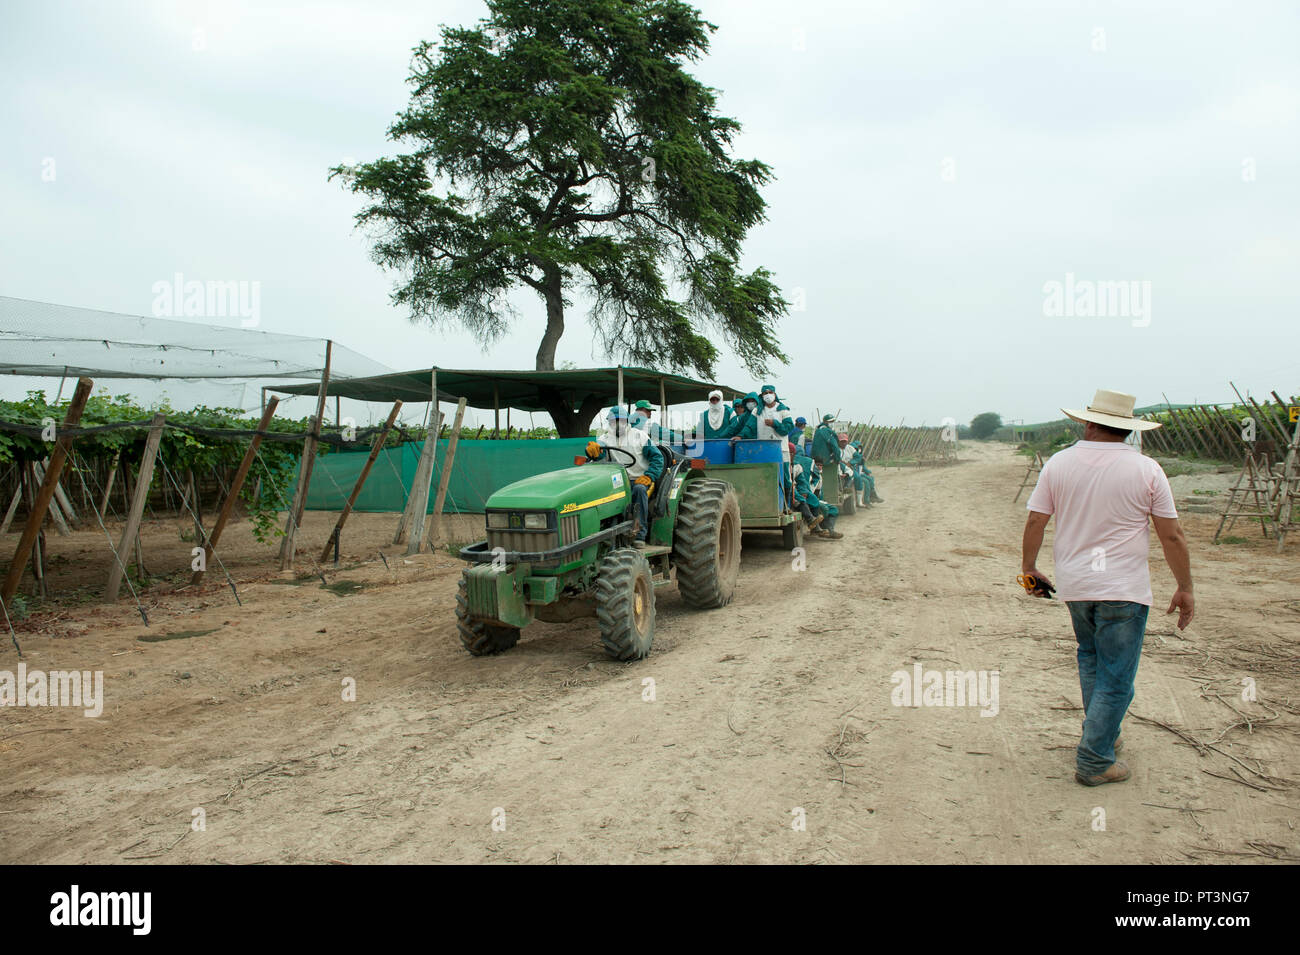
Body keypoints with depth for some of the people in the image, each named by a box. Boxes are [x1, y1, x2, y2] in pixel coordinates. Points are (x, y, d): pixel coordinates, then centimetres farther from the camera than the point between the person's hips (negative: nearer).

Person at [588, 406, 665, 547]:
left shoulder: (639, 435, 10)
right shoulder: (605, 438, 14)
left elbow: (657, 457, 5)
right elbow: (600, 448, -10)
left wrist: (649, 476, -10)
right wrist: (592, 448, -36)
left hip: (639, 479, -1)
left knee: (639, 489, -36)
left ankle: (640, 534, -36)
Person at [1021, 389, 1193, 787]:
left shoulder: (1058, 463, -2)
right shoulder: (1146, 470, -7)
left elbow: (1034, 523, 1)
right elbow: (1172, 536, -5)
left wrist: (1029, 569, 14)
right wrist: (1184, 588, 5)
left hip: (1074, 585, 3)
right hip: (1124, 589, -3)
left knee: (1091, 658, 25)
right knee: (1115, 679, 5)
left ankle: (1102, 735, 32)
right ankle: (1094, 762, 8)